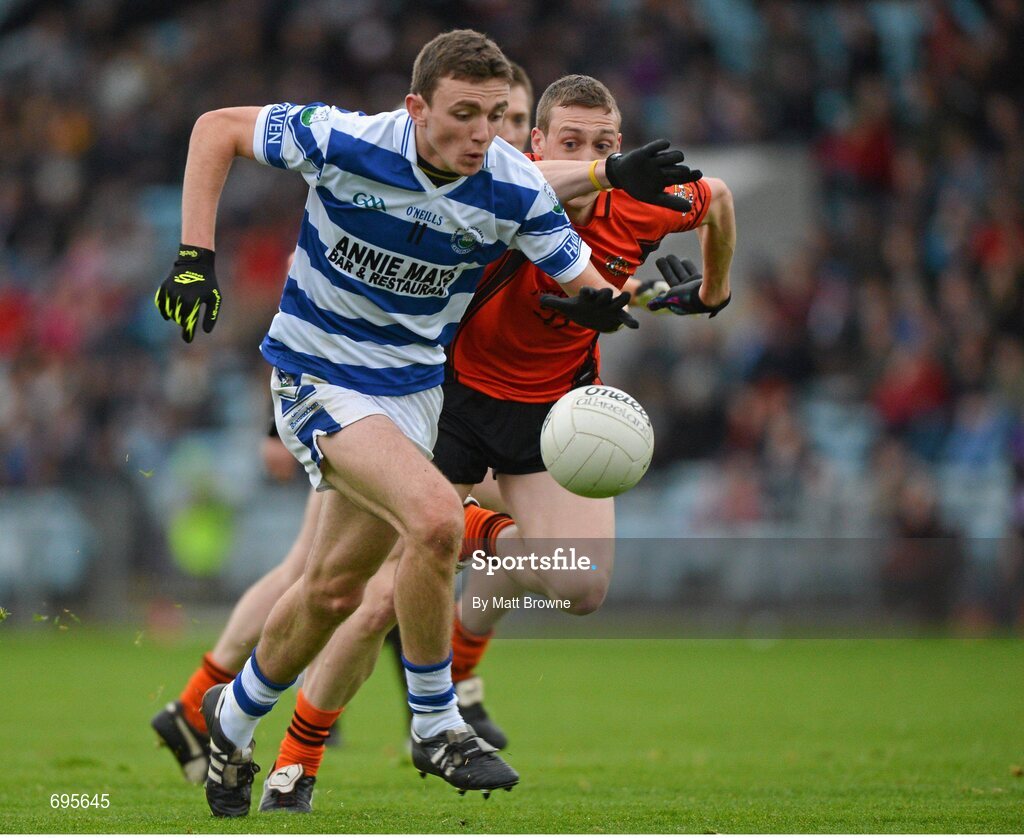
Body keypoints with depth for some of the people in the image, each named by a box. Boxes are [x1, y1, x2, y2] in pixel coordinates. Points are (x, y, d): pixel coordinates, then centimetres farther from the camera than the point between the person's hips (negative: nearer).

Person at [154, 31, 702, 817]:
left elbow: (585, 282, -9)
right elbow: (218, 128, -8)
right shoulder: (344, 142, -22)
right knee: (435, 515, -28)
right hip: (316, 374, -5)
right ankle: (434, 725, -10)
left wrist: (602, 302, -34)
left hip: (413, 384, 5)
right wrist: (195, 258, -15)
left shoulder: (513, 189, -16)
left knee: (336, 588, 14)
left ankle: (234, 717, 41)